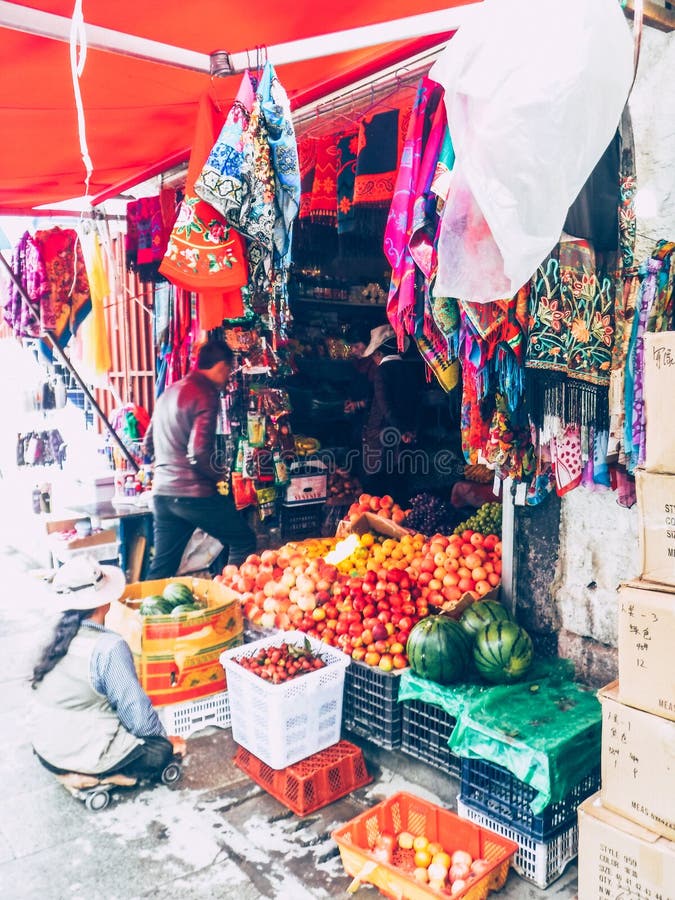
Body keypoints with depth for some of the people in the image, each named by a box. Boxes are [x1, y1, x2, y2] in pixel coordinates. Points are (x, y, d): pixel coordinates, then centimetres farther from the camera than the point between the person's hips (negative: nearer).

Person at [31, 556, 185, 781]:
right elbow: (136, 711, -19)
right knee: (161, 752, 3)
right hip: (81, 754, -8)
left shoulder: (61, 636, -1)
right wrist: (166, 738, -1)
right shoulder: (109, 647, -24)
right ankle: (90, 776, -5)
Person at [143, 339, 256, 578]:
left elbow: (148, 445, 22)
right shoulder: (205, 395, -11)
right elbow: (200, 452, -21)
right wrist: (219, 475, -4)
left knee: (162, 567, 13)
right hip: (193, 493, -8)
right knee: (243, 541, 7)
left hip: (162, 492, 9)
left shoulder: (169, 392, 16)